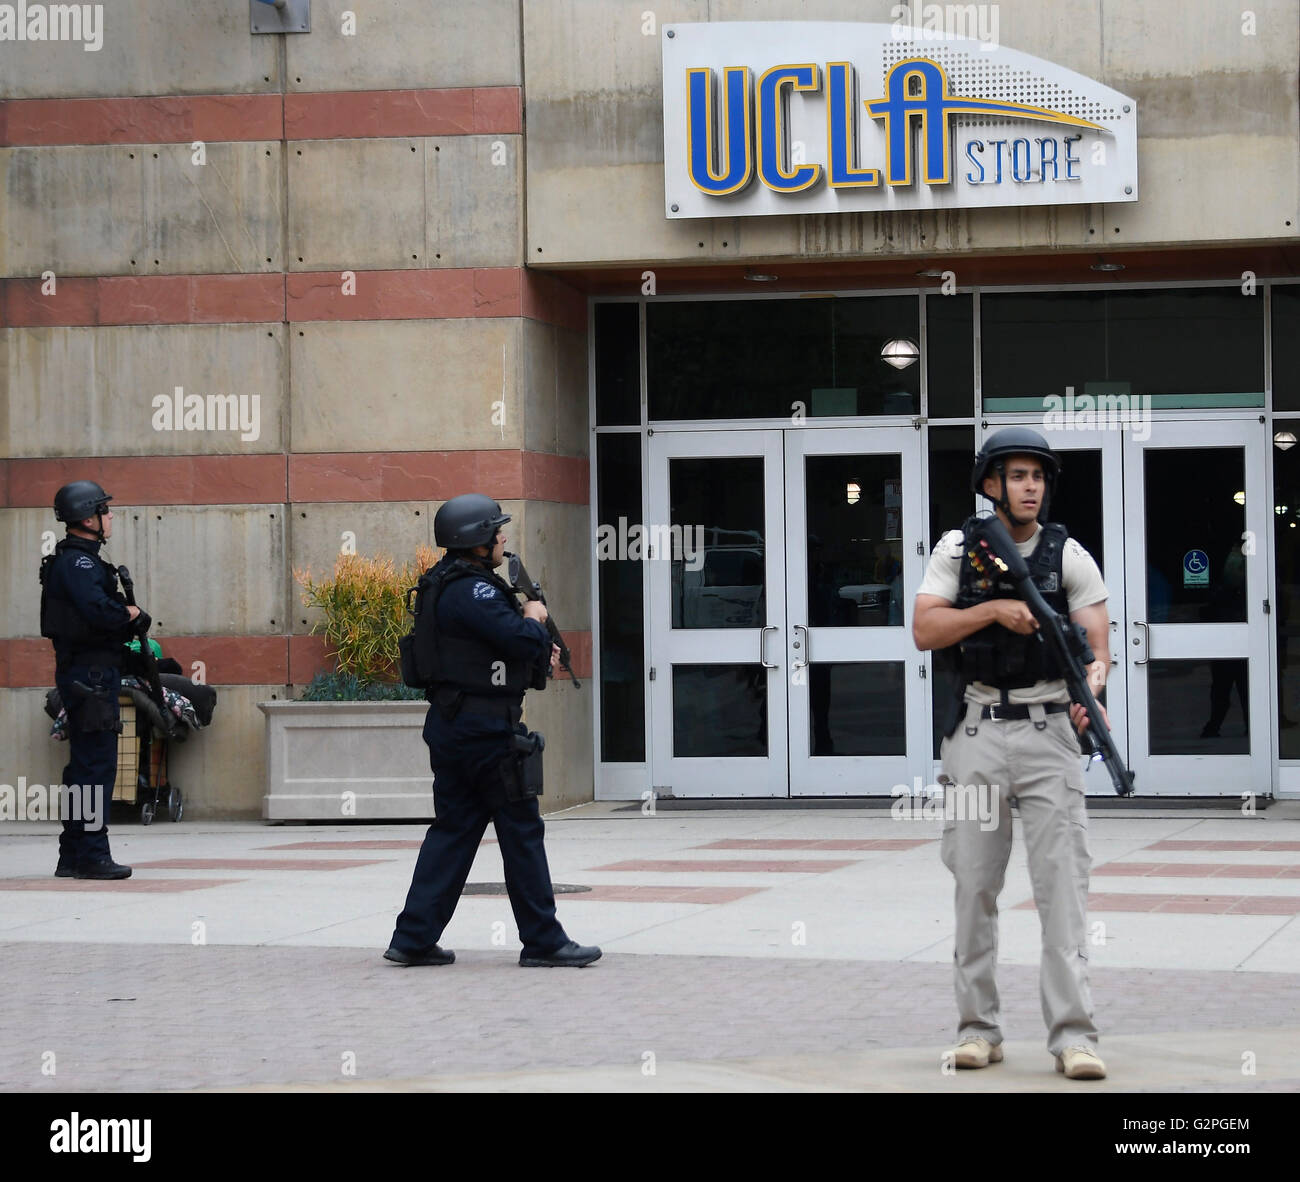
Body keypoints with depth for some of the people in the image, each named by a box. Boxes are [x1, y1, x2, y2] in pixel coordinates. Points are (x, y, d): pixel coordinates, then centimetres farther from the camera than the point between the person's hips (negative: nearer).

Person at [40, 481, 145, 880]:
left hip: (91, 672, 11)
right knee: (96, 764, -9)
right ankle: (91, 855, -8)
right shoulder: (76, 563, -14)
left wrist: (127, 616, -2)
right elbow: (100, 611, -28)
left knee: (85, 764, 14)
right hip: (90, 673, -11)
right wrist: (130, 614, -10)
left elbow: (112, 613, 18)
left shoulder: (83, 560, 19)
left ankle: (72, 857, 18)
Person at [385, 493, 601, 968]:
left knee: (453, 830, 11)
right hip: (485, 730, -10)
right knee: (522, 831, -2)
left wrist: (537, 658, 10)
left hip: (451, 728, 10)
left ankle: (415, 938, 9)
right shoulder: (474, 591, -17)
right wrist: (534, 618, -3)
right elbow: (522, 641, -25)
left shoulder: (446, 587, 16)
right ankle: (543, 942, 4)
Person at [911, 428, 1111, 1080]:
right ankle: (978, 1027, 13)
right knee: (975, 884, 5)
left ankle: (1073, 1035, -10)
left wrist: (1089, 689, -26)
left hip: (1049, 733, -1)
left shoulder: (1069, 556, 2)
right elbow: (924, 630, -5)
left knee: (1063, 881, -8)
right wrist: (995, 608, -17)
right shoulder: (958, 549, 5)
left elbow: (1095, 643, -6)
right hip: (977, 733, 1)